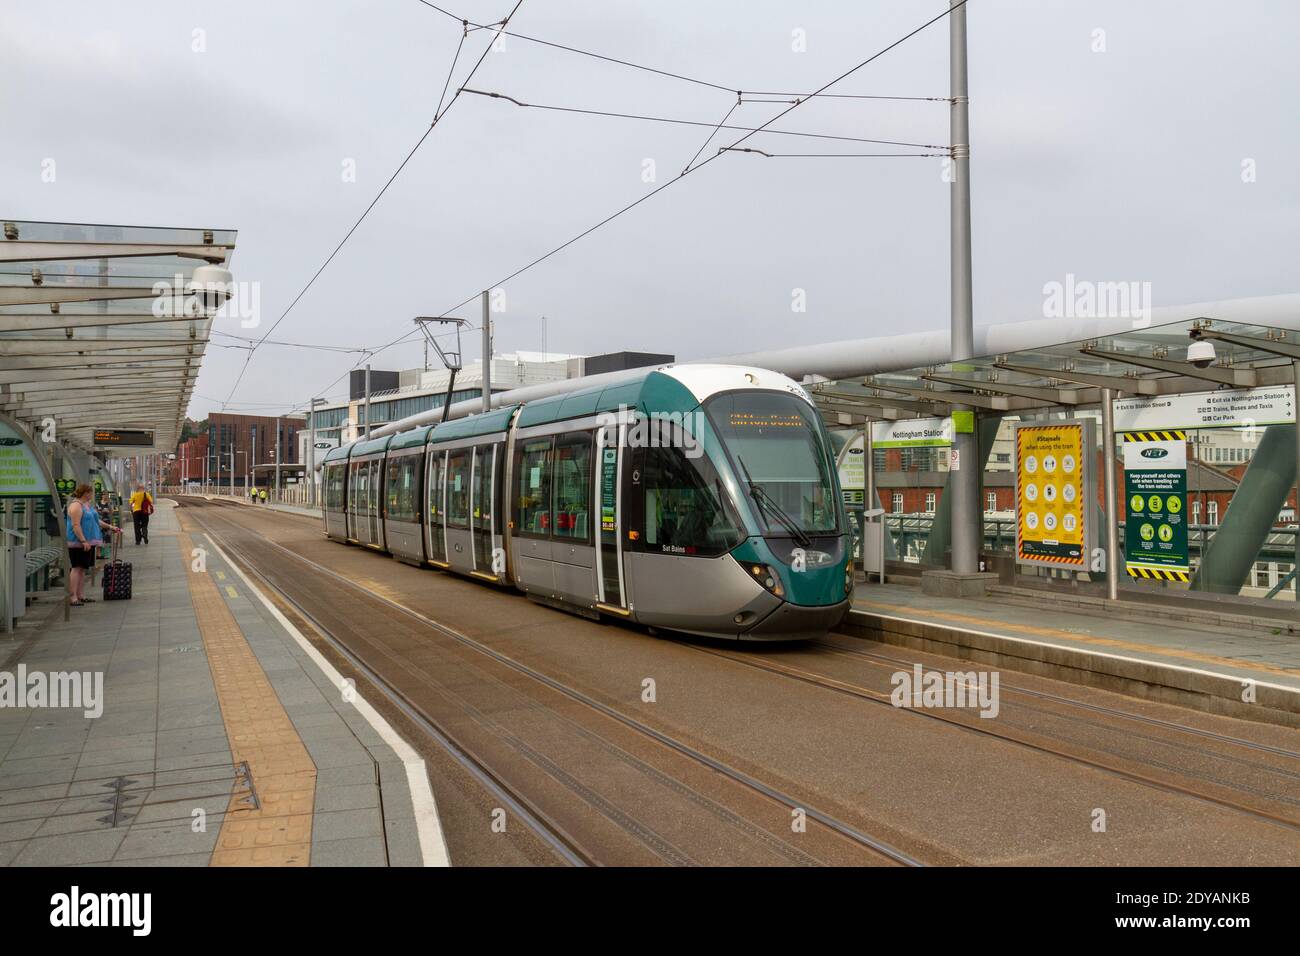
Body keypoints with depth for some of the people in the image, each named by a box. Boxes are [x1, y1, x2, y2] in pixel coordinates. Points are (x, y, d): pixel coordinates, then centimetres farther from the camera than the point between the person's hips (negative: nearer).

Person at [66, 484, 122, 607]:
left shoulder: (88, 504, 17)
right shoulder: (76, 506, -14)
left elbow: (96, 520, 26)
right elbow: (76, 525, -21)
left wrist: (110, 527, 24)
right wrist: (83, 541, -25)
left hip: (88, 542, 10)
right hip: (78, 543, -10)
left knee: (83, 569, 11)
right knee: (77, 568, -10)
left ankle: (81, 595, 15)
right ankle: (73, 597, -11)